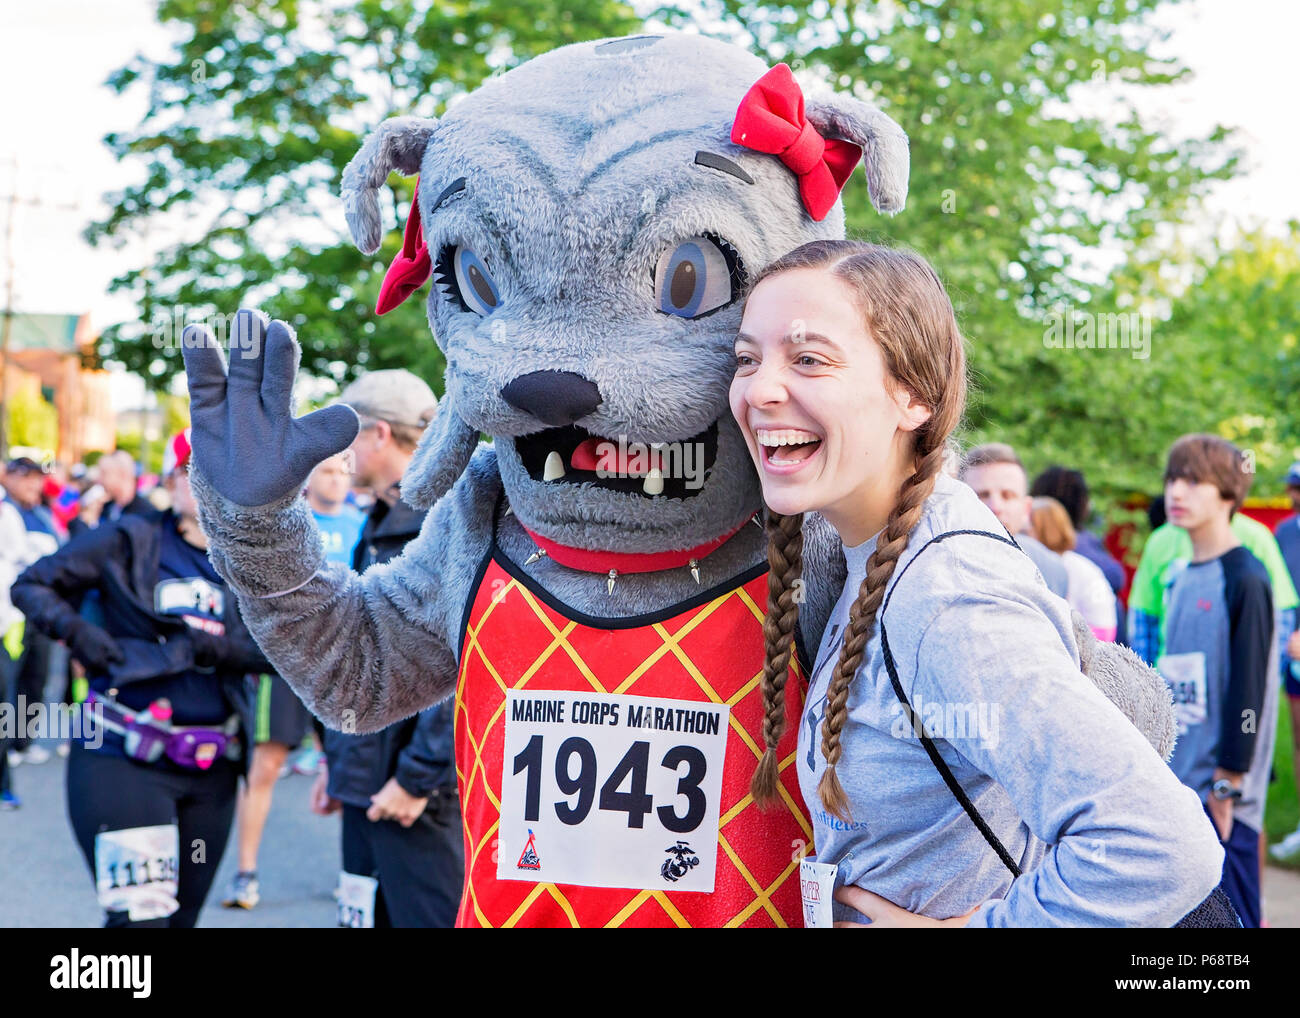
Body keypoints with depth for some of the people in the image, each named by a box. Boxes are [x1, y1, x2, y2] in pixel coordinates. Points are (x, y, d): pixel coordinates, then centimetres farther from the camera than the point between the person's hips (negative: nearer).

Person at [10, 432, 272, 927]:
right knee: (139, 915, -15)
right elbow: (31, 585, 4)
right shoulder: (129, 542, 0)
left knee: (181, 914, 12)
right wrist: (80, 634, -11)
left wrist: (222, 649, -15)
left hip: (212, 772, 5)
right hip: (124, 760, -5)